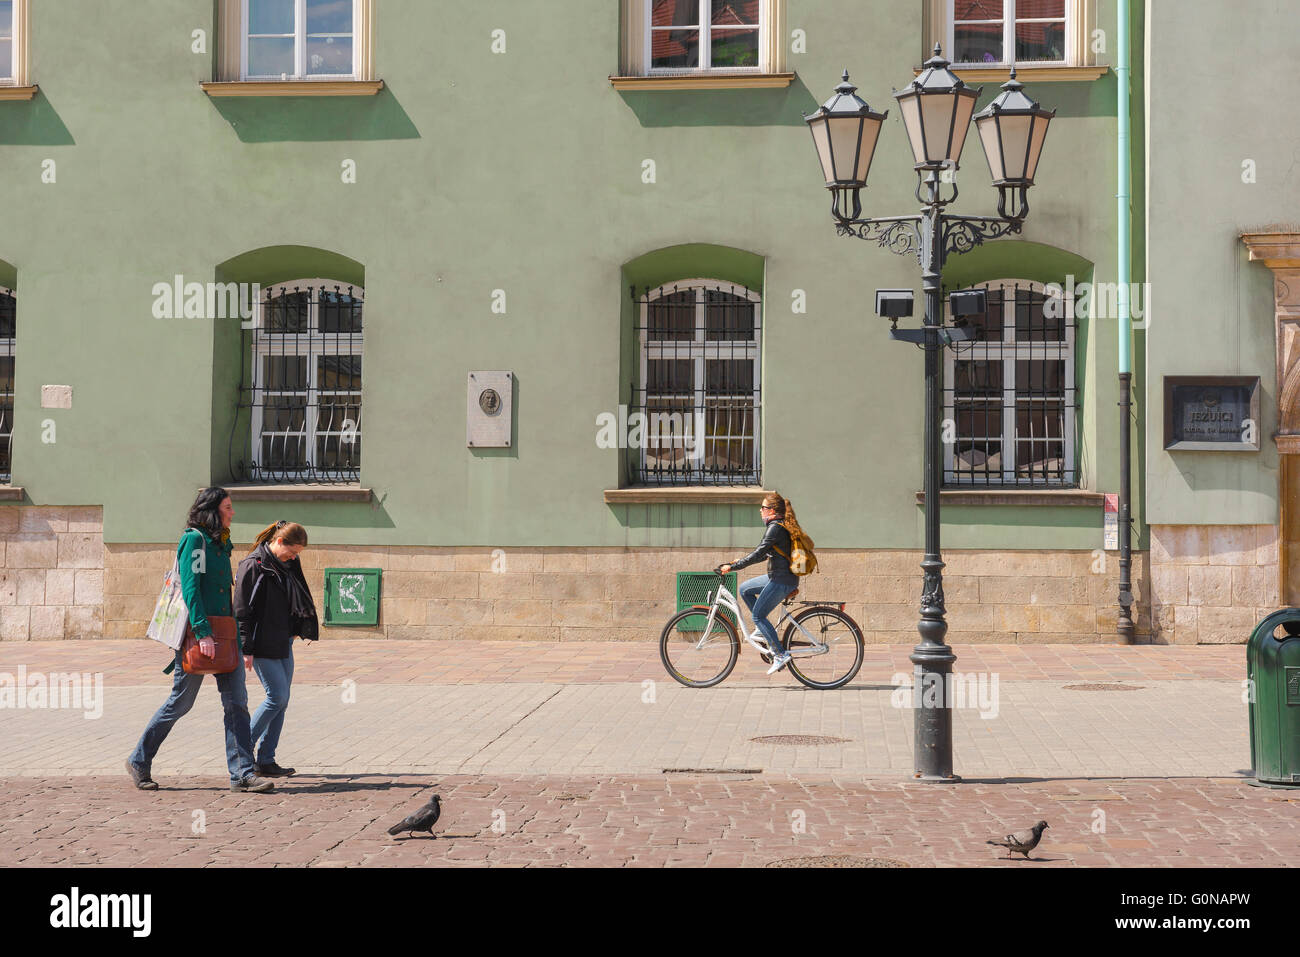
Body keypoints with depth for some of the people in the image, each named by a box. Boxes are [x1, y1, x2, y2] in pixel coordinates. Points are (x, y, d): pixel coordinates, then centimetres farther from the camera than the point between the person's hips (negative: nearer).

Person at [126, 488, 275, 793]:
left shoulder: (221, 544, 17)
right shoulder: (193, 539, -8)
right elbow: (190, 588, -16)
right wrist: (203, 633, -24)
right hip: (198, 634, -8)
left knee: (236, 702, -1)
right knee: (180, 703, 1)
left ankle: (242, 773, -2)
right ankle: (139, 761, 17)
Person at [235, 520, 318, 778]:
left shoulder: (289, 565, 10)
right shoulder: (254, 565, -13)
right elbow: (242, 610, -13)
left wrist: (302, 629, 17)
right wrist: (246, 649, -15)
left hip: (283, 642, 8)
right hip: (263, 645, -8)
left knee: (281, 700, 6)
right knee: (277, 696, -10)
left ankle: (266, 760, 11)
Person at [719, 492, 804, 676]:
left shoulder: (776, 528, -17)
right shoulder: (780, 526, 14)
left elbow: (759, 554, -22)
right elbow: (763, 554, 21)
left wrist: (732, 567, -18)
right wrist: (739, 562, 19)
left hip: (782, 581, -10)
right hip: (778, 577, 10)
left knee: (757, 616, -6)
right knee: (745, 589, 18)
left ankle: (780, 654, -6)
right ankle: (766, 631, 18)